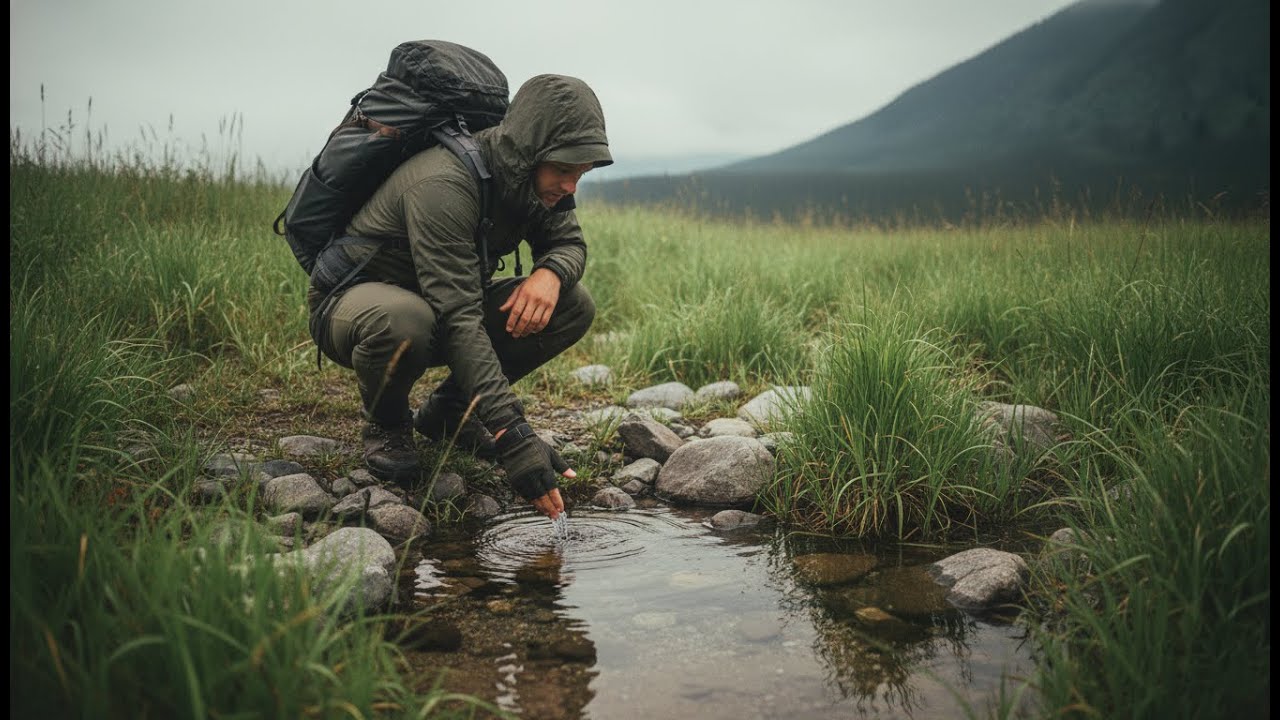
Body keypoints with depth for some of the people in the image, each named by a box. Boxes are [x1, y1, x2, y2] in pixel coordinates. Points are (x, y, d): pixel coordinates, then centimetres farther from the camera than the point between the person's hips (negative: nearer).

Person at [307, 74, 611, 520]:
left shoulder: (533, 179, -10)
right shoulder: (443, 185, -34)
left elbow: (569, 242, 4)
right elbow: (458, 321, -40)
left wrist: (550, 272, -24)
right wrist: (515, 440, -45)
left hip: (445, 299, 7)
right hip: (351, 299, -7)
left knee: (574, 307, -12)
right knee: (405, 321, -43)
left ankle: (448, 411, 3)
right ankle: (385, 426, -8)